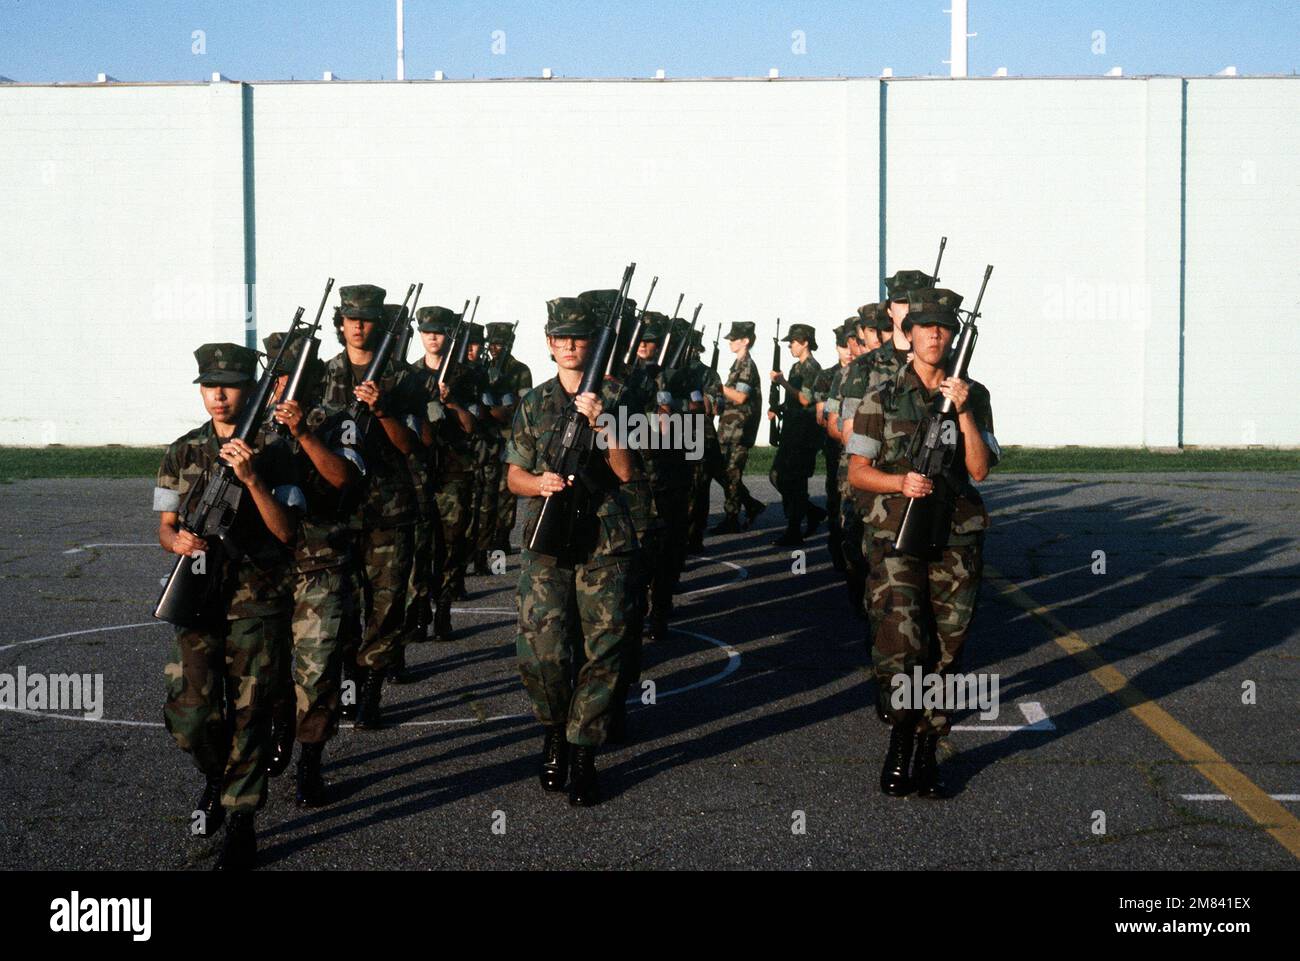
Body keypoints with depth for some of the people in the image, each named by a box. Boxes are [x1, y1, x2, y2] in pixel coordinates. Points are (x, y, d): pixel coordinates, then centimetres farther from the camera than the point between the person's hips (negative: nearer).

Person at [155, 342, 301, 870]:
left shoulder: (272, 452, -1)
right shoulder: (181, 453, 7)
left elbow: (286, 530, -7)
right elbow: (165, 525, 10)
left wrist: (251, 477, -20)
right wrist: (177, 540, -14)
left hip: (259, 603, -2)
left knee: (249, 714, 0)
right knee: (190, 714, -5)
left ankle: (241, 822, 12)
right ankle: (216, 777, 26)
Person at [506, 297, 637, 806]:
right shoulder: (534, 402, 12)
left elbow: (624, 471, -2)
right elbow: (515, 474, 13)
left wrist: (600, 421, -15)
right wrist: (539, 483, -9)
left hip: (605, 540, -1)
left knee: (603, 649, -2)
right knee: (541, 649, -8)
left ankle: (583, 753, 9)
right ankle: (554, 732, 18)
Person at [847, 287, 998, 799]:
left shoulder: (973, 396, 6)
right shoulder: (882, 397, 1)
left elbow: (980, 469, -3)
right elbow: (857, 470, 1)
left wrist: (963, 411, -13)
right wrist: (900, 482, -17)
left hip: (958, 539, 2)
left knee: (945, 651, 5)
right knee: (900, 644, -14)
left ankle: (928, 752, 16)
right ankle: (899, 741, 8)